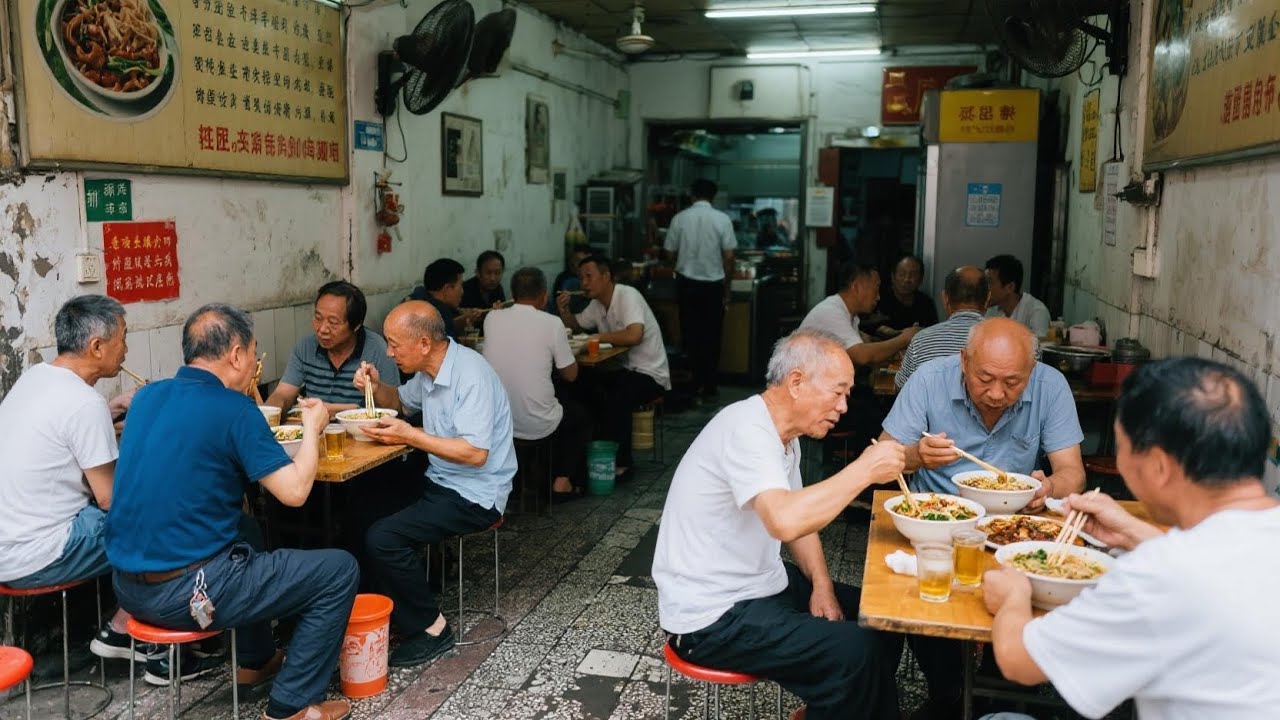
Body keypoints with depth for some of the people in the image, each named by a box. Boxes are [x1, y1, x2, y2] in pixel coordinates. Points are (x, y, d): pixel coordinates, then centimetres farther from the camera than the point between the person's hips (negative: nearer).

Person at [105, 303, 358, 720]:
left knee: (244, 529, 35)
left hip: (128, 588, 9)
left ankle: (257, 660, 43)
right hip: (185, 593, -9)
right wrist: (312, 428, -2)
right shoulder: (233, 409, -16)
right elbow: (295, 491, -17)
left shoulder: (148, 396, 6)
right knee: (340, 571, 3)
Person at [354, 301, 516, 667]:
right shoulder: (430, 371, 6)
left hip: (475, 495, -9)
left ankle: (430, 629, -4)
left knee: (382, 537, -22)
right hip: (440, 482, 9)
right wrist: (376, 386, 5)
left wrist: (410, 436, -23)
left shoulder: (471, 376, -22)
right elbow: (400, 400, 27)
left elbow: (476, 454, -28)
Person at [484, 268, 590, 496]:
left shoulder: (492, 318, 0)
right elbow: (570, 375, -1)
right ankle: (563, 479, 22)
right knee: (581, 415, 29)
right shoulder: (552, 324, -12)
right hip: (536, 425, -4)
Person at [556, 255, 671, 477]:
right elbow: (575, 326, 23)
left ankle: (620, 463, -13)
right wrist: (563, 310, 2)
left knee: (616, 400, -31)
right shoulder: (597, 304, 8)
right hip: (626, 370, 8)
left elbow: (634, 335, -33)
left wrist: (600, 337, -20)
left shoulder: (628, 295, -17)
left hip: (652, 375, -8)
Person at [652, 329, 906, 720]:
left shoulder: (784, 431, 5)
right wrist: (864, 470, -29)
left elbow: (799, 514, 16)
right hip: (713, 615, -10)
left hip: (760, 583, 10)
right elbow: (784, 521, -40)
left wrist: (821, 584, -1)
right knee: (858, 652, -20)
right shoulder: (746, 429, -25)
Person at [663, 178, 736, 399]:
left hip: (686, 283, 1)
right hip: (713, 284, -1)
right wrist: (726, 288, 4)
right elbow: (728, 257, -6)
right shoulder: (722, 219, -6)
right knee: (711, 336, 8)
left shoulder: (680, 218, -3)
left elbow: (670, 253, 2)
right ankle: (708, 386, 11)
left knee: (691, 334, 9)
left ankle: (696, 383, 10)